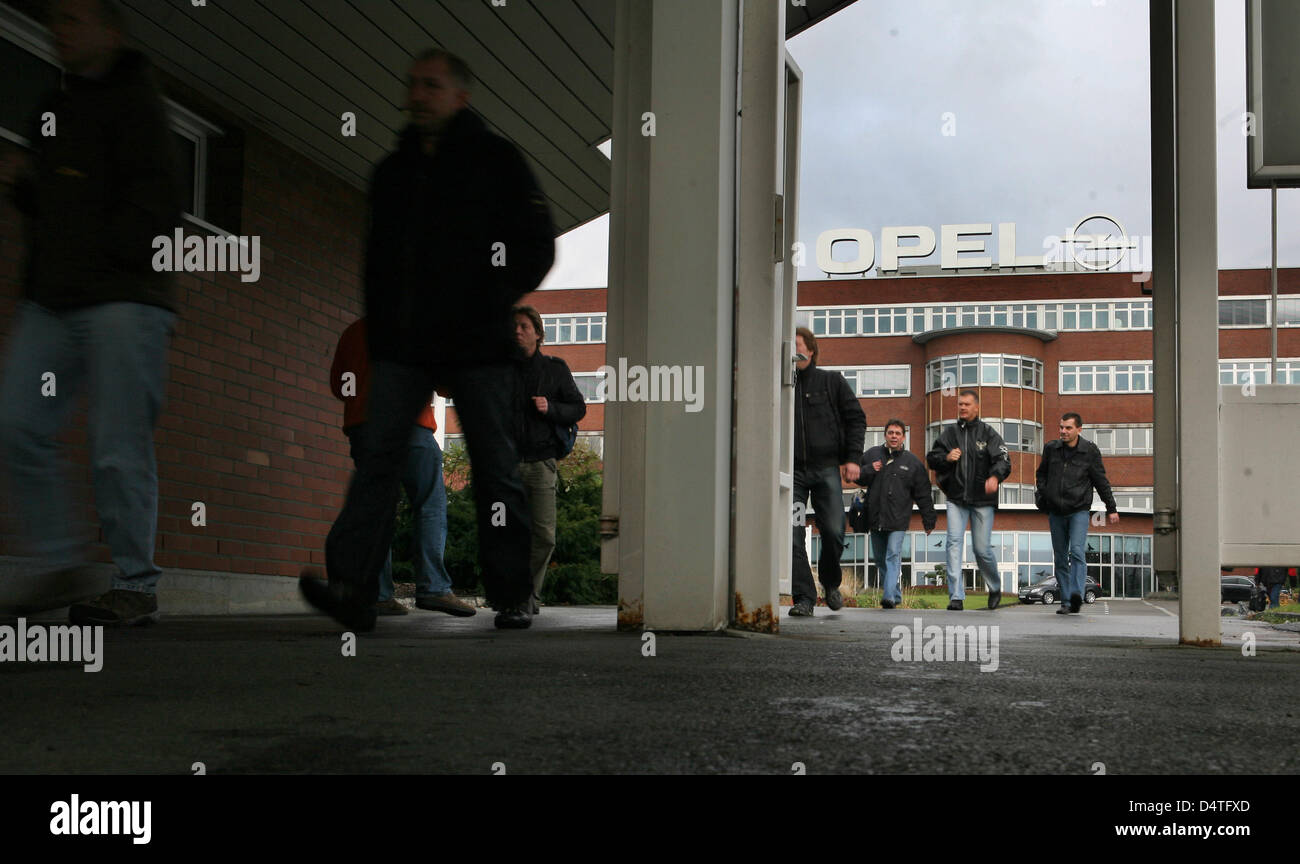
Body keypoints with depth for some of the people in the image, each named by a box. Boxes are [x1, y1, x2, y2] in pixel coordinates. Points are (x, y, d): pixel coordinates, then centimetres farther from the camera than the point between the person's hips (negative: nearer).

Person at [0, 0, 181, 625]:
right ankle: (62, 566, 8)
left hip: (119, 298, -7)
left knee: (118, 446, -7)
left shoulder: (133, 104, -1)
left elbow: (153, 204, -10)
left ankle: (136, 587, 0)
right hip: (51, 301, 8)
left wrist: (99, 253, -15)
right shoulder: (55, 110, 22)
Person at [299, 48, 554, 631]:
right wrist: (379, 325, 13)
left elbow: (537, 245, 2)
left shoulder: (495, 161, 3)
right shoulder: (393, 172, 17)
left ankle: (511, 595, 12)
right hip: (402, 346, 4)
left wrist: (493, 301, -2)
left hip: (477, 346, -4)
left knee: (496, 468, 2)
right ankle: (351, 589, -15)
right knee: (376, 457, -9)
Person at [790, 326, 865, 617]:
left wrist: (852, 457, -1)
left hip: (827, 468, -1)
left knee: (834, 532, -6)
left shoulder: (832, 381, 10)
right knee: (792, 536, -8)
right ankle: (803, 596, -2)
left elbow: (856, 418, 9)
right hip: (792, 470, 1)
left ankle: (830, 582, 21)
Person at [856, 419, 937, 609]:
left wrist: (929, 520, 7)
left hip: (898, 519, -3)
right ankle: (895, 594, 24)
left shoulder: (913, 462, 4)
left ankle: (889, 596, -20)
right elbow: (858, 478, 16)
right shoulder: (872, 454, 9)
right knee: (880, 559, 10)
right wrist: (869, 471, -6)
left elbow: (923, 494, 7)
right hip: (875, 518, 3)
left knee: (893, 556, -14)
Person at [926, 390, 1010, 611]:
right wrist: (946, 458, -9)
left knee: (982, 549, 2)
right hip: (956, 499, 2)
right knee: (954, 543, -10)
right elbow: (931, 458, 13)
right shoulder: (949, 433, 9)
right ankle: (956, 597, -11)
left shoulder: (988, 433, -1)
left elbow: (1003, 460, -12)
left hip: (982, 501, -2)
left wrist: (995, 476, -34)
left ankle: (995, 587, 29)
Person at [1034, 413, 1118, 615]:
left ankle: (1076, 595, -29)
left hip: (1079, 510, -4)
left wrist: (1111, 509, 7)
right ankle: (1066, 602, 10)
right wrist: (1043, 496, 6)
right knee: (1060, 559, 5)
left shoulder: (1090, 451, -2)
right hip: (1056, 512, 4)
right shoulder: (1051, 449, 5)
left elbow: (1101, 482, 5)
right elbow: (1041, 474, 21)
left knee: (1077, 552, -20)